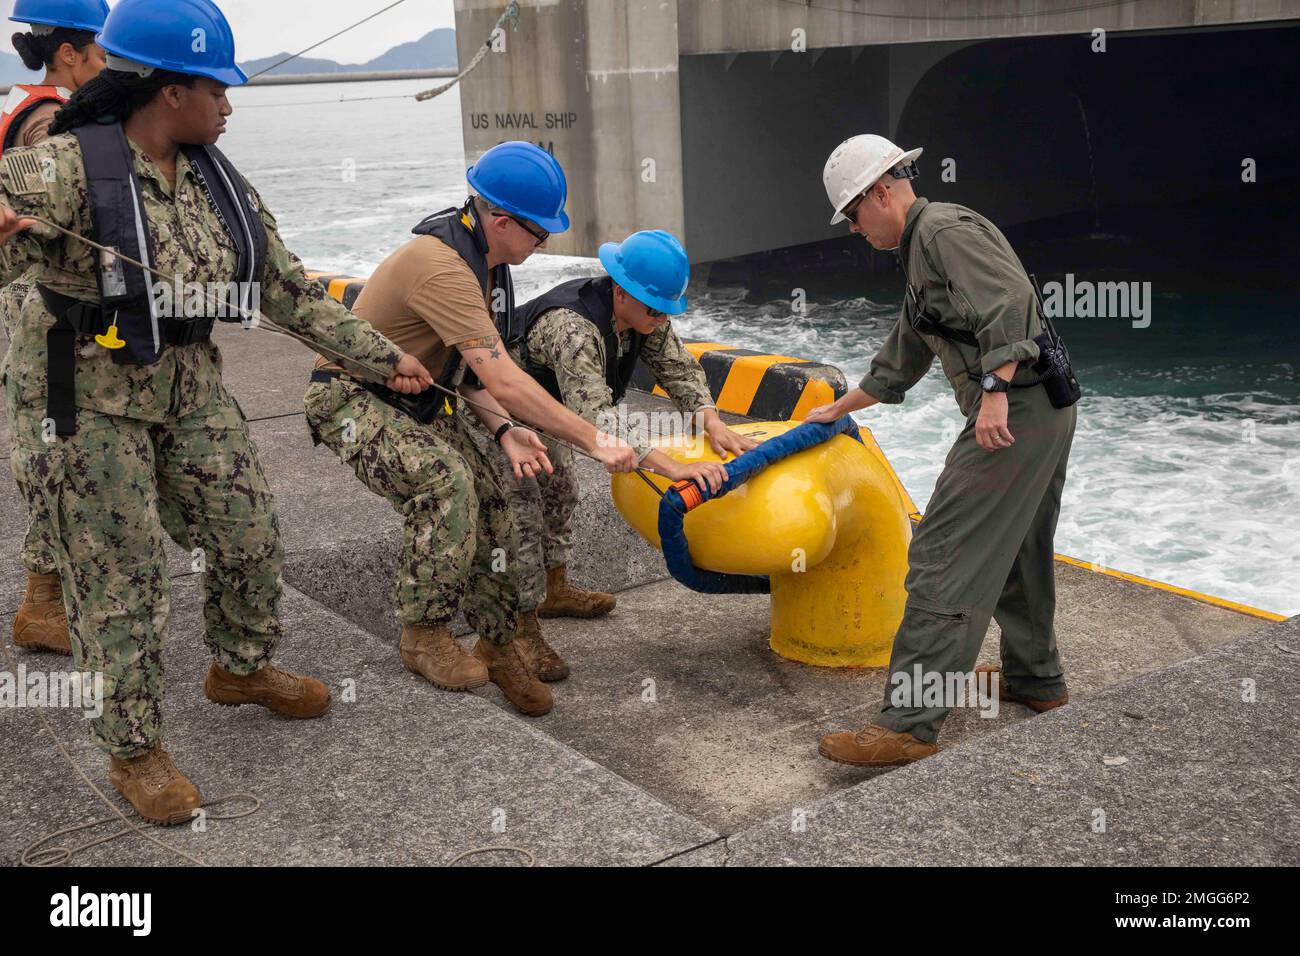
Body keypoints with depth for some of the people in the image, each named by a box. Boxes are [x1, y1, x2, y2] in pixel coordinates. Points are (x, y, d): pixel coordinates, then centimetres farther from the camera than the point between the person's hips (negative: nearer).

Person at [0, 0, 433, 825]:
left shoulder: (217, 180, 2)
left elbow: (290, 288, 7)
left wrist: (384, 356, 8)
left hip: (191, 391, 7)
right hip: (88, 403, -6)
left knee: (251, 538, 12)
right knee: (122, 581, 0)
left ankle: (242, 669, 40)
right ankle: (134, 749, 20)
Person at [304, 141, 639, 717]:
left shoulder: (481, 259, 2)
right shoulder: (442, 266, -31)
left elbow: (466, 364, 5)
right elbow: (505, 381, -35)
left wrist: (504, 431, -11)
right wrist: (593, 442, -31)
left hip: (418, 400, 9)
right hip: (351, 399, -9)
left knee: (489, 511, -5)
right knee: (444, 482, -31)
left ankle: (500, 647, 9)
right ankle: (424, 636, -15)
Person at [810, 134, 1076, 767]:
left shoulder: (945, 229, -8)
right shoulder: (922, 251, 24)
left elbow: (1010, 301, -23)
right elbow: (900, 362, 34)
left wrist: (995, 391, -30)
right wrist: (838, 409, 43)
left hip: (1013, 412, -11)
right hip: (1043, 411, 11)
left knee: (945, 562, -12)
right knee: (1017, 550, 24)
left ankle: (909, 724, -12)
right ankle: (1035, 679, 41)